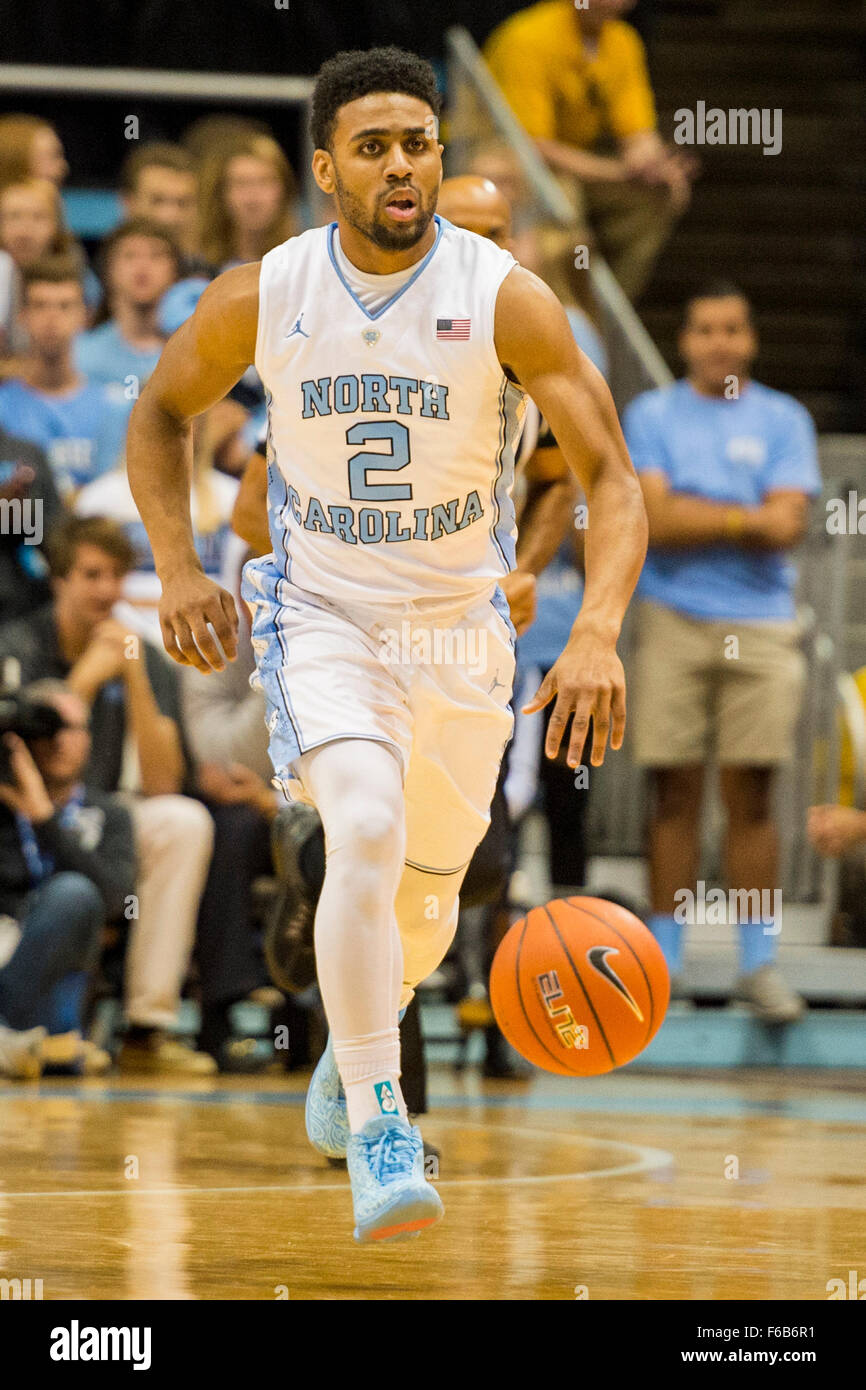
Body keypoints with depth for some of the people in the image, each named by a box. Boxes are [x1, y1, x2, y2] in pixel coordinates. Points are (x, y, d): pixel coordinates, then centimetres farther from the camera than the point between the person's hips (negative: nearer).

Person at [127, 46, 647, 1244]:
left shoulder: (506, 301, -18)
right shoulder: (260, 299, -12)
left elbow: (613, 480, -18)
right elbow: (160, 411, 8)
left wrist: (597, 636, -33)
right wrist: (176, 567, -4)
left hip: (462, 629, 1)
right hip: (322, 617, -1)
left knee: (424, 898, 14)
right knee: (365, 831, -27)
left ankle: (361, 1028, 49)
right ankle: (375, 1126, -22)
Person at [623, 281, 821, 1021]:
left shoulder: (783, 420, 9)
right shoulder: (651, 414, 9)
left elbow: (788, 523, -3)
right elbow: (656, 516, -4)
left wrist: (695, 518, -9)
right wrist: (747, 519, -6)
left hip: (760, 626, 0)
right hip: (674, 621, 0)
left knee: (752, 794, -2)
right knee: (676, 793, 0)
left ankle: (760, 960, 1)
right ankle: (663, 957, 6)